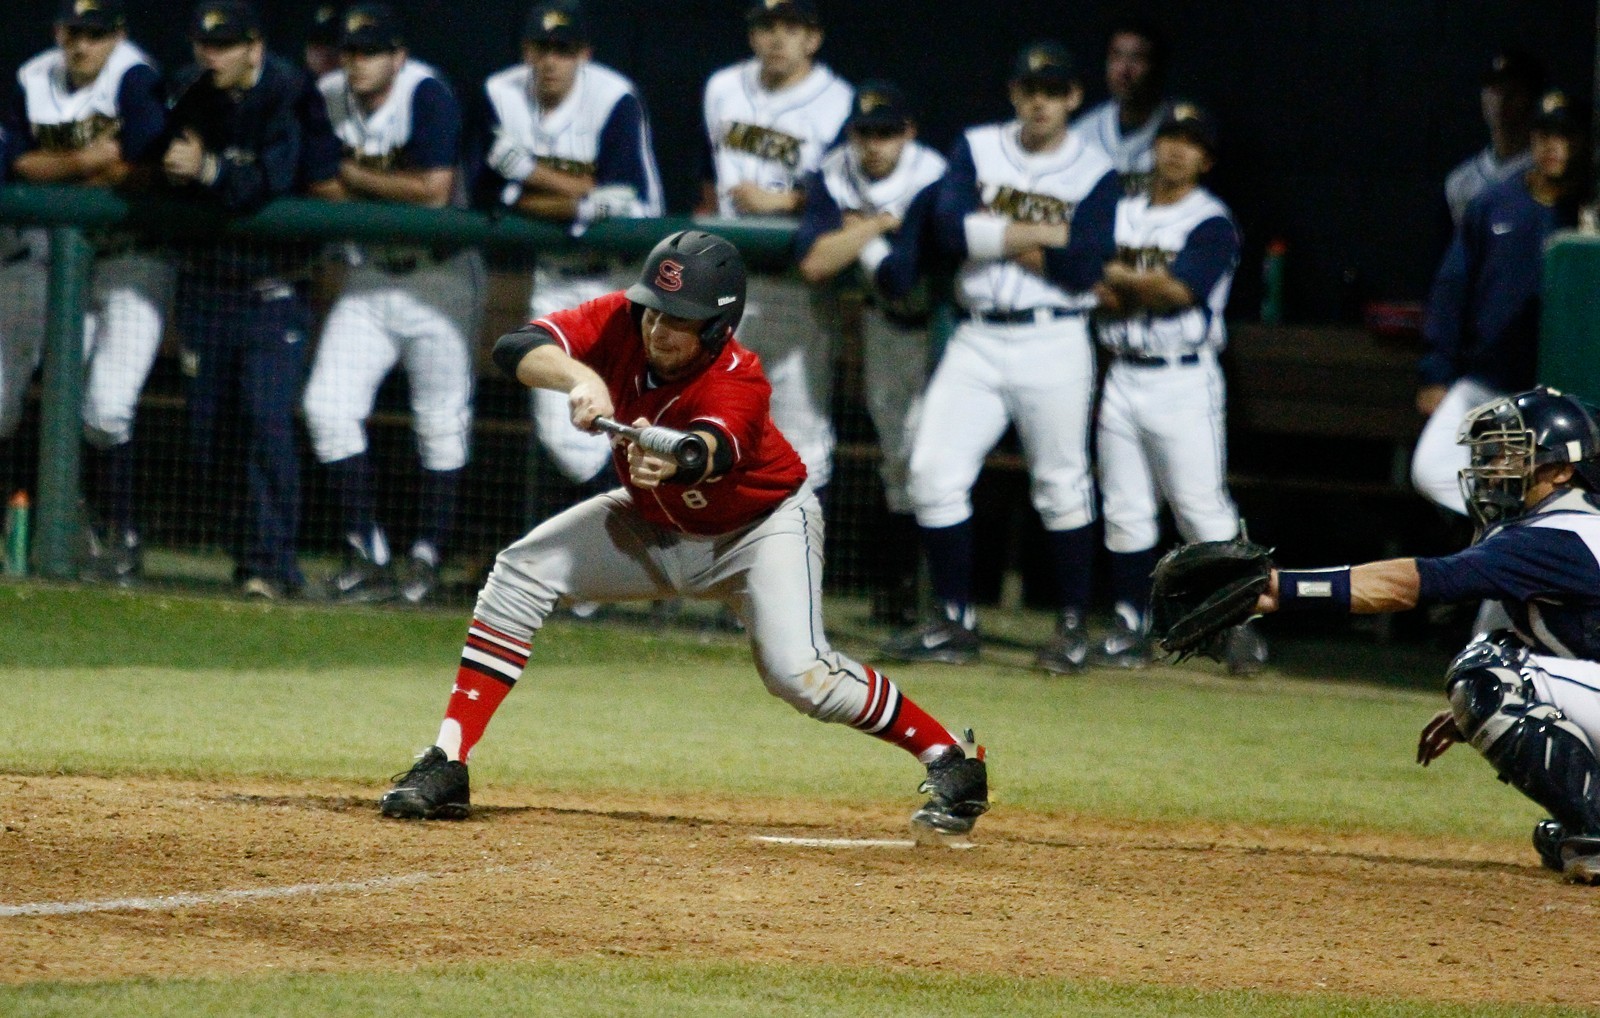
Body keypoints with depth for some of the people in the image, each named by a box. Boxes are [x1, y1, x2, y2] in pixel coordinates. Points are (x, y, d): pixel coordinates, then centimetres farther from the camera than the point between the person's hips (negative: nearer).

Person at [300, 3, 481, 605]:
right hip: (368, 278, 5)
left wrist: (352, 177, -14)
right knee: (327, 407, -6)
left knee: (441, 421, 1)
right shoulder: (328, 99, 0)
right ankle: (367, 558, -1)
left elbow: (434, 191, -23)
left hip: (437, 278, -5)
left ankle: (426, 557, 13)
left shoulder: (427, 97, -16)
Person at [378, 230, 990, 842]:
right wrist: (581, 378, -53)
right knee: (520, 574, -11)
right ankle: (446, 770, -8)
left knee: (798, 673, -25)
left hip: (763, 524, -5)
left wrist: (676, 460, -79)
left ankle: (951, 761, -5)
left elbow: (712, 449, -55)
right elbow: (514, 348, -33)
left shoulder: (738, 382, -34)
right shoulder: (618, 322, -22)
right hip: (655, 524, 5)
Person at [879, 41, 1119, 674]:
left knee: (1061, 485, 3)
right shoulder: (977, 150, 8)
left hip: (1054, 344, -2)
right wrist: (1043, 234, -10)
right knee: (933, 472, -6)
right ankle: (954, 626, 3)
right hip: (977, 342, 2)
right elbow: (951, 227, -9)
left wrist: (996, 237, -8)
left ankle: (1073, 627, 15)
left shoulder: (1096, 174, 1)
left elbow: (1085, 267, -13)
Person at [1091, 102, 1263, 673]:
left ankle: (1241, 627, -2)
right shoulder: (1122, 213, 14)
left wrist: (1117, 277, -5)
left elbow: (1179, 289, -16)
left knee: (1205, 510, -7)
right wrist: (1146, 288, -12)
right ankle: (1130, 629, 11)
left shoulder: (1212, 224, -3)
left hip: (1184, 383, -5)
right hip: (1121, 379, 5)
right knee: (1124, 512, 6)